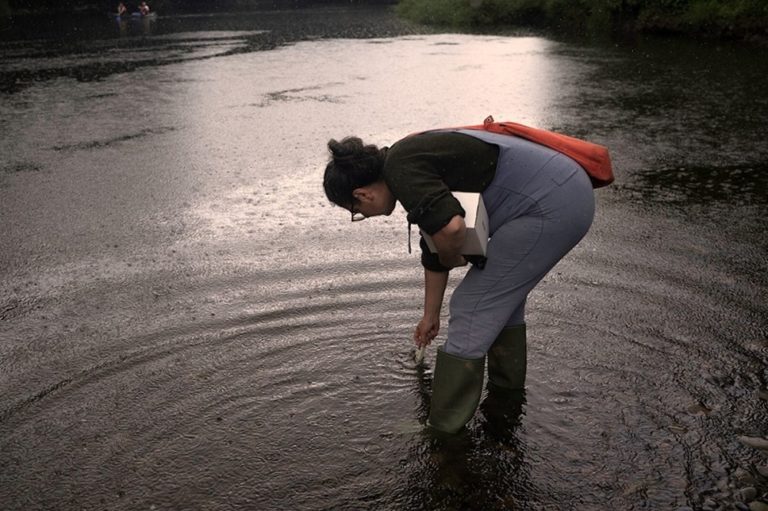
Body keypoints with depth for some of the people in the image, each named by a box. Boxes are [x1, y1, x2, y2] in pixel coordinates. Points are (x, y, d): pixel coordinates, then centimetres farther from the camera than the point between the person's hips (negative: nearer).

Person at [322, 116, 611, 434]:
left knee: (471, 306, -3)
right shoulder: (416, 161, 19)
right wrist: (430, 316, 40)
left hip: (551, 205, -10)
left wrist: (451, 259, -3)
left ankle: (442, 432, 7)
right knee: (504, 290, 26)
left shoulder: (402, 168, -11)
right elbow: (433, 252, 29)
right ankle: (507, 386, 42)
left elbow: (450, 228, -28)